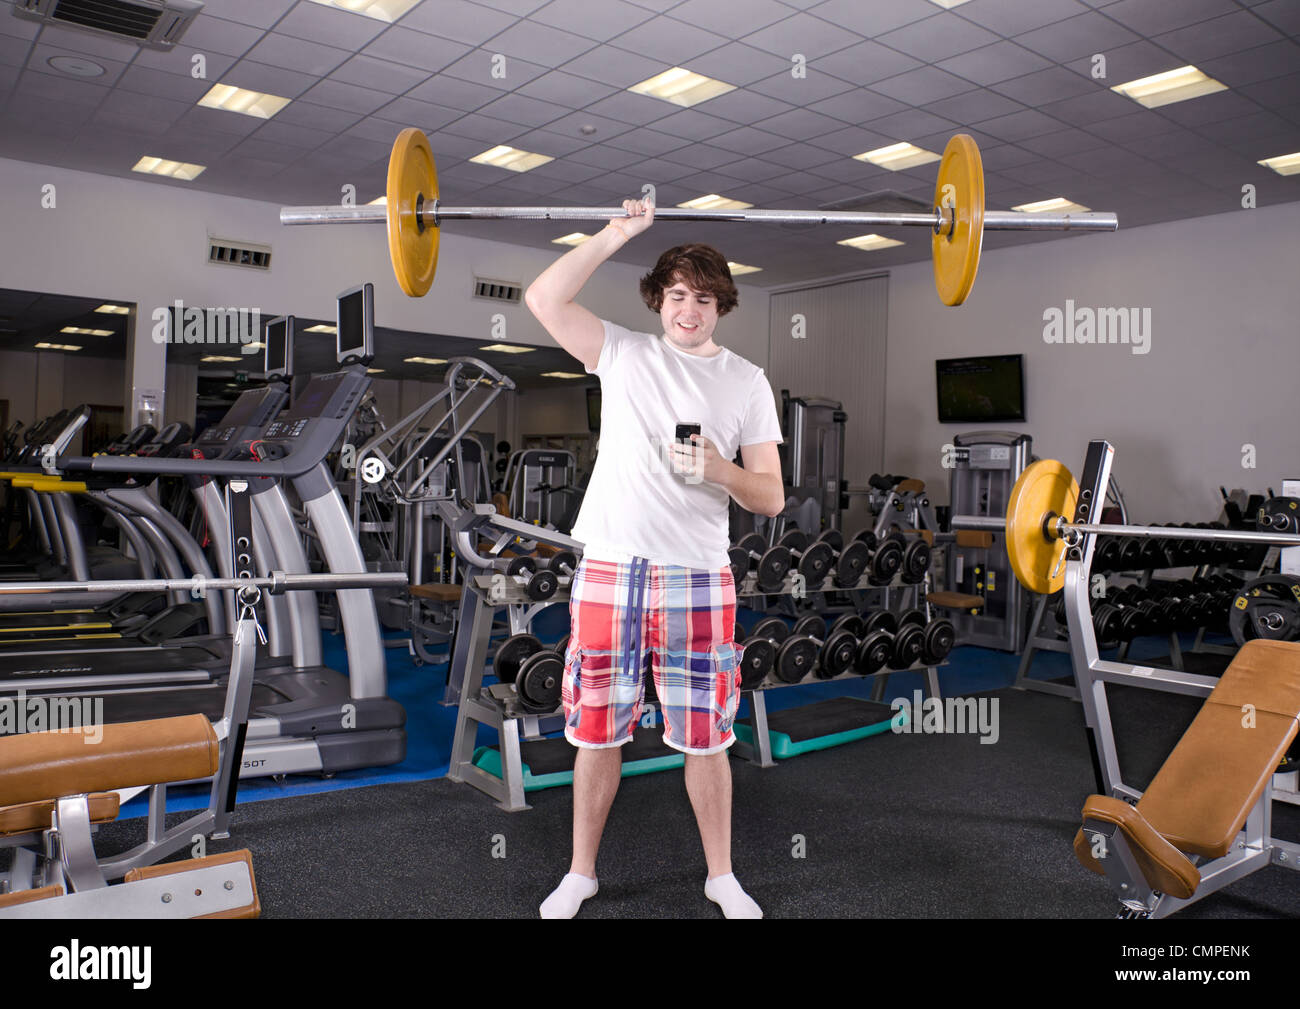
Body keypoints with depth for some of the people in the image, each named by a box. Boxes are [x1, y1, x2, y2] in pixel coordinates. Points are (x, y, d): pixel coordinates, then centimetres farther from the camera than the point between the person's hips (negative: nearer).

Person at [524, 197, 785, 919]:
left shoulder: (746, 382, 7)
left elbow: (771, 499, 4)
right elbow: (544, 298, -1)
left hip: (697, 578, 0)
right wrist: (617, 233, -3)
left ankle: (721, 876, 27)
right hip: (610, 568, 0)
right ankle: (580, 874, 27)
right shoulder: (622, 354, 9)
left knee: (704, 737, 8)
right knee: (596, 730, 10)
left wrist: (718, 468, -16)